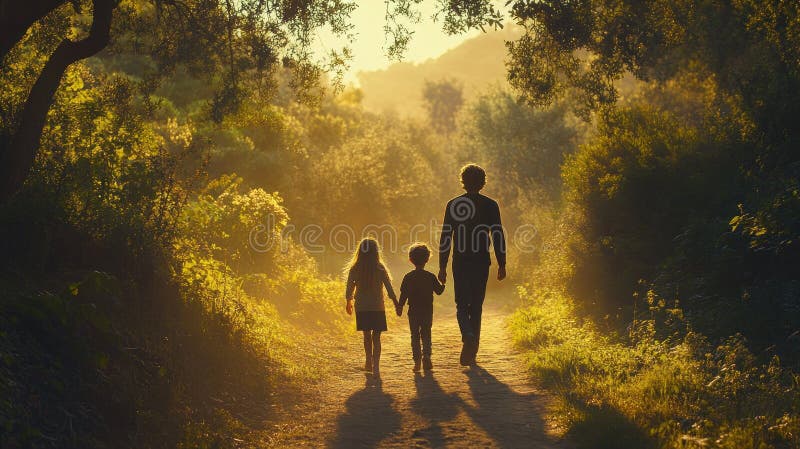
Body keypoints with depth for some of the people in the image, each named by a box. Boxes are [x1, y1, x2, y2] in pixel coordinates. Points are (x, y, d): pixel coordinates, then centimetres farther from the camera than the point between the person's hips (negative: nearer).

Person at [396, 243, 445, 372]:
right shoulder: (431, 277, -4)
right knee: (426, 335, 11)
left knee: (415, 336, 6)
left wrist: (400, 307, 7)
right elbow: (438, 291, 5)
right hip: (427, 311, 1)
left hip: (413, 312, 0)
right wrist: (443, 284, 24)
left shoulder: (408, 277, -4)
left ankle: (417, 360, 0)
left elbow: (403, 294, -3)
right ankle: (426, 356, -4)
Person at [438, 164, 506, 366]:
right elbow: (498, 236, -1)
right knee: (476, 306, 11)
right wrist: (502, 264, 5)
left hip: (460, 263, -1)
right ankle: (472, 351, 12)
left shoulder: (453, 204, -1)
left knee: (462, 304, 8)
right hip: (482, 263, 1)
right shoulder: (490, 205, 0)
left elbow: (446, 237, -1)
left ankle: (468, 335, -21)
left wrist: (442, 266, 3)